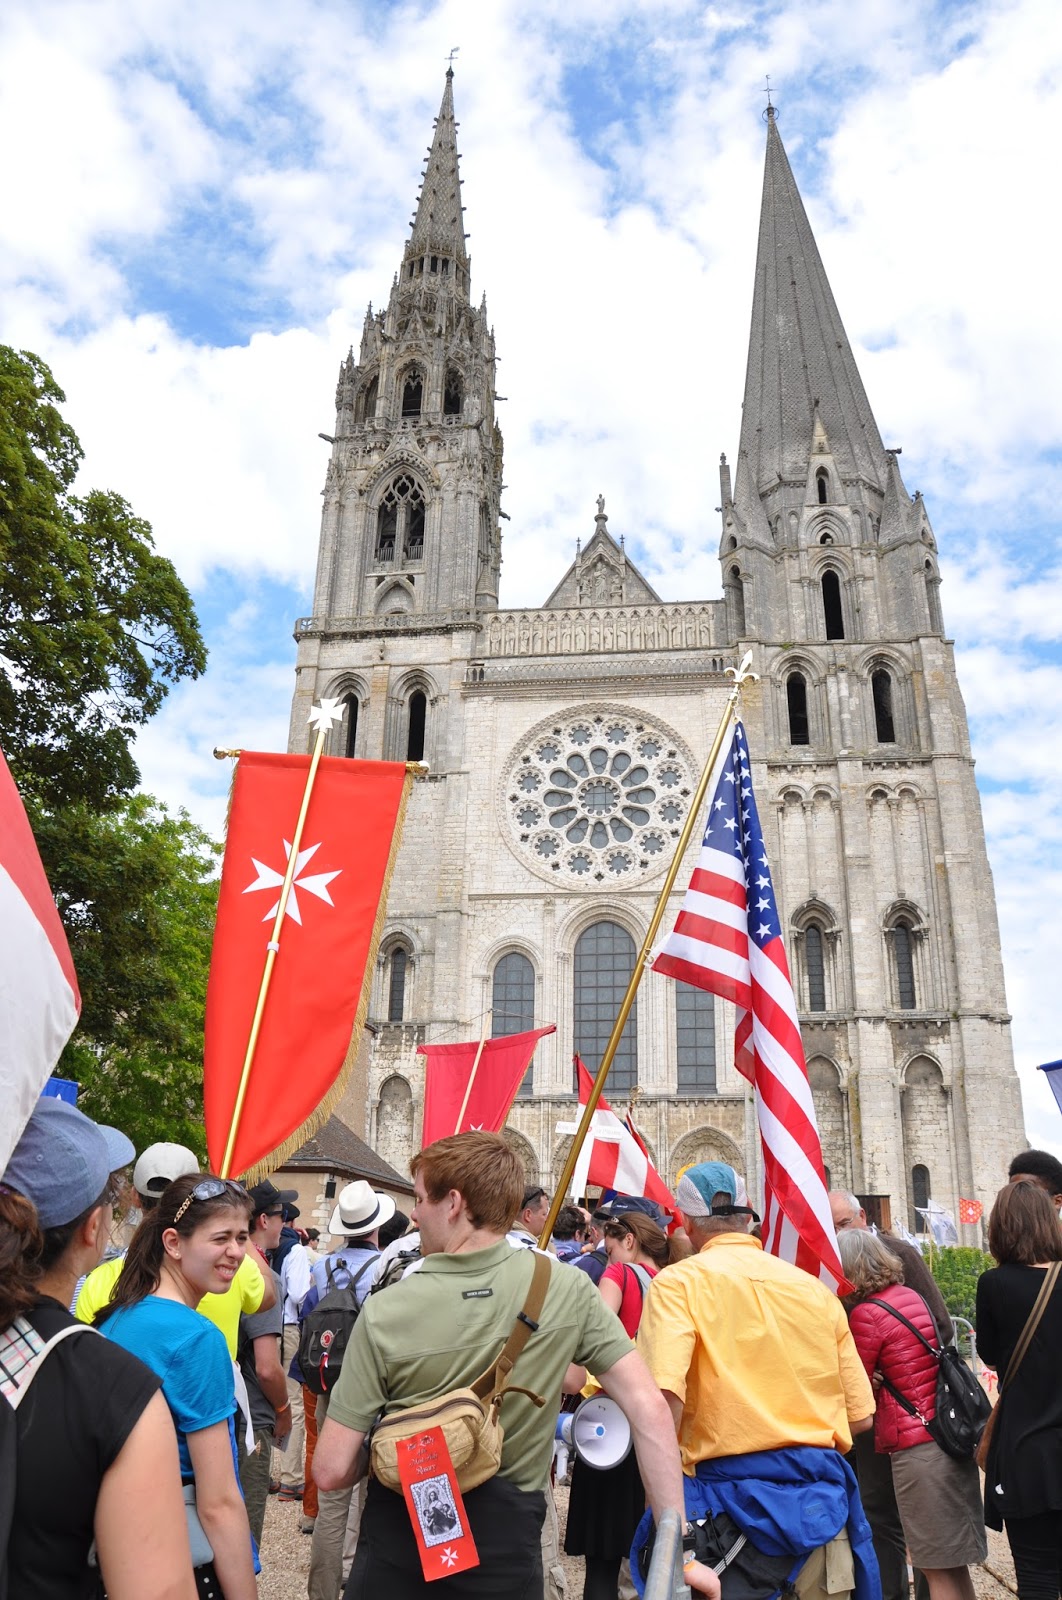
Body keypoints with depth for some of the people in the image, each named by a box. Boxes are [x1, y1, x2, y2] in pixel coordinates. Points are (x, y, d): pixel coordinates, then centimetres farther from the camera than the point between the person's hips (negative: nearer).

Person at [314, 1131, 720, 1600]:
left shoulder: (385, 1312, -18)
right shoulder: (566, 1289, -13)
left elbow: (331, 1471, -13)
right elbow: (647, 1407, -15)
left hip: (398, 1541, -1)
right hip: (507, 1541, 2)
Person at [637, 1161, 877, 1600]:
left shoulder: (679, 1282, -5)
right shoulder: (815, 1288, 8)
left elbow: (664, 1400, -20)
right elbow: (860, 1417, 9)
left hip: (733, 1500, -4)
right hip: (822, 1497, 4)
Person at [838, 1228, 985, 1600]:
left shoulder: (866, 1313, -14)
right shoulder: (910, 1296, 8)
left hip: (917, 1448, -8)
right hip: (952, 1438, 8)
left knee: (938, 1569, 3)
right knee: (955, 1564, 17)